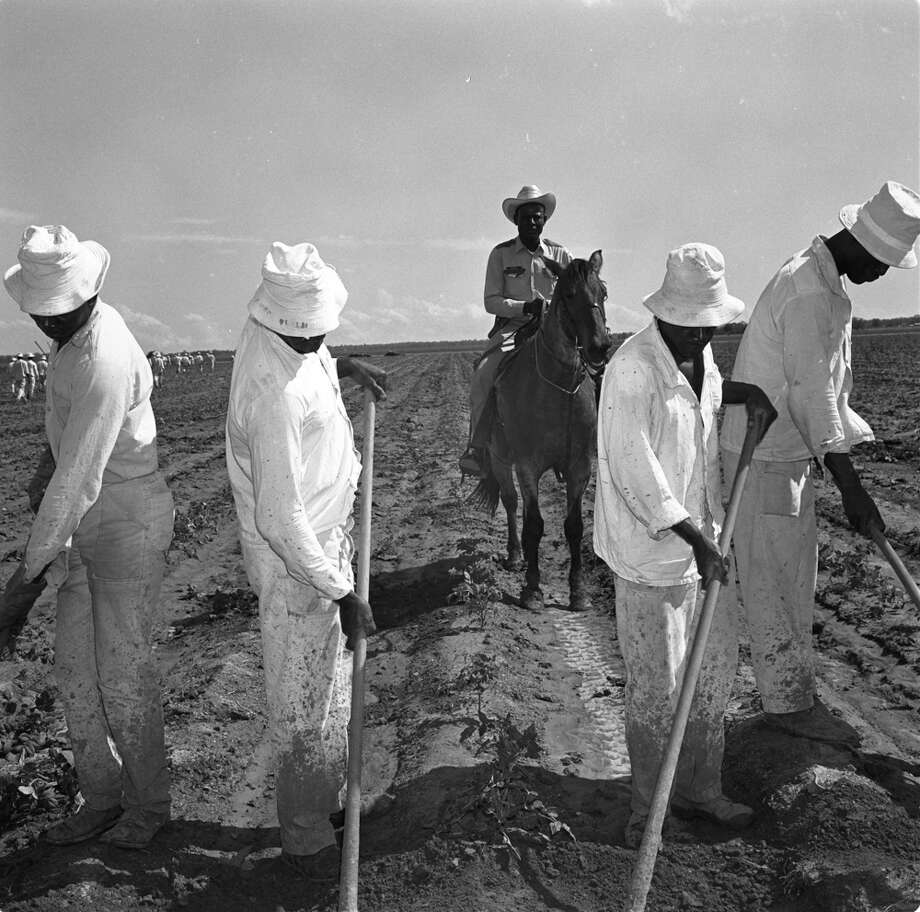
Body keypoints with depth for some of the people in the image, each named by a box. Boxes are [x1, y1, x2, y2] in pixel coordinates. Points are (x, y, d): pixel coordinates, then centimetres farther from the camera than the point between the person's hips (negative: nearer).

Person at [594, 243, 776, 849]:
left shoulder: (699, 352, 4)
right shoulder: (632, 371, -22)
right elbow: (637, 476, -24)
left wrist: (748, 393, 10)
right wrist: (698, 541, -23)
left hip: (702, 539, 8)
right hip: (651, 554, -8)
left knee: (716, 672, 17)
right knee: (657, 690, 3)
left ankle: (700, 790, 36)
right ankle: (646, 809, 24)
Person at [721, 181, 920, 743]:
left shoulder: (825, 284, 11)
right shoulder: (808, 293, -23)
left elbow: (829, 385, 17)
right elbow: (812, 395, -23)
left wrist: (850, 477, 19)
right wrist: (849, 484, -19)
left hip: (788, 452, 10)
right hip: (766, 457, -10)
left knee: (797, 575, 18)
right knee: (776, 580, 1)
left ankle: (792, 690, 31)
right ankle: (789, 702, 15)